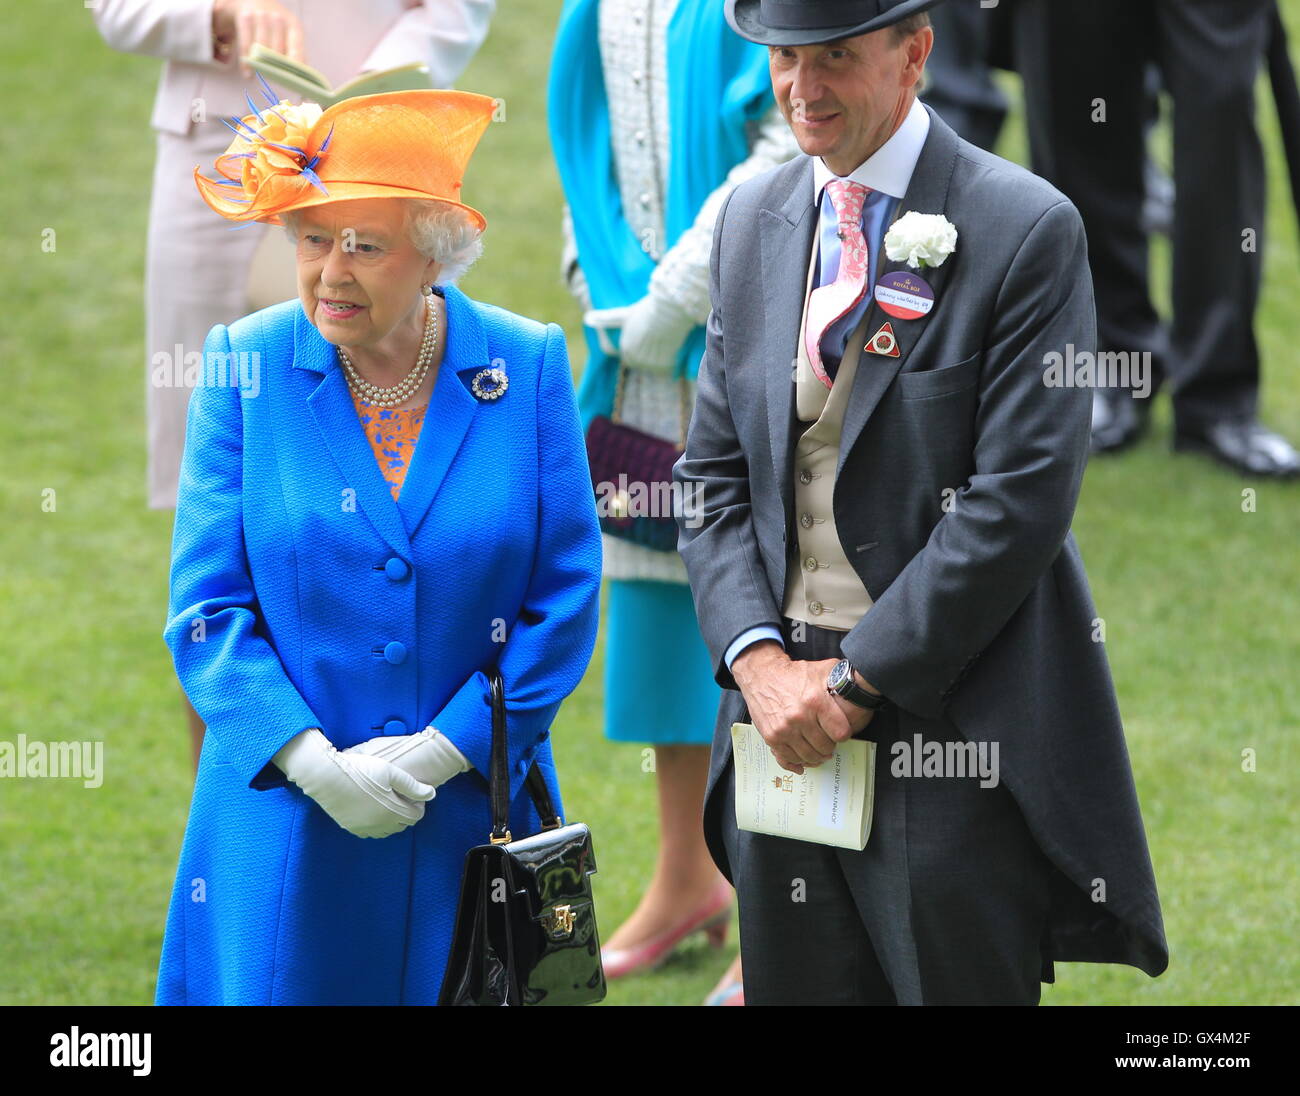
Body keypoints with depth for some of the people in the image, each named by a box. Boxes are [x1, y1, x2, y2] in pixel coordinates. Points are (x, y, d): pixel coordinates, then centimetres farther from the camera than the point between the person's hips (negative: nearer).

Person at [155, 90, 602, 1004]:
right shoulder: (248, 368, -1)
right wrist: (315, 764, -15)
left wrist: (441, 752, -11)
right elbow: (206, 609, -2)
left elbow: (566, 602, -1)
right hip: (287, 830, 0)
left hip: (476, 819, 0)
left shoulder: (527, 369, -2)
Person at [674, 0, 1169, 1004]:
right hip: (785, 729, 5)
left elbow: (1021, 499, -14)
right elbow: (717, 474, 12)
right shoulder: (752, 221, 11)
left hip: (956, 727, -5)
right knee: (795, 991, 9)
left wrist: (855, 678, -14)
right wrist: (758, 661, -4)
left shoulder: (1026, 230, -9)